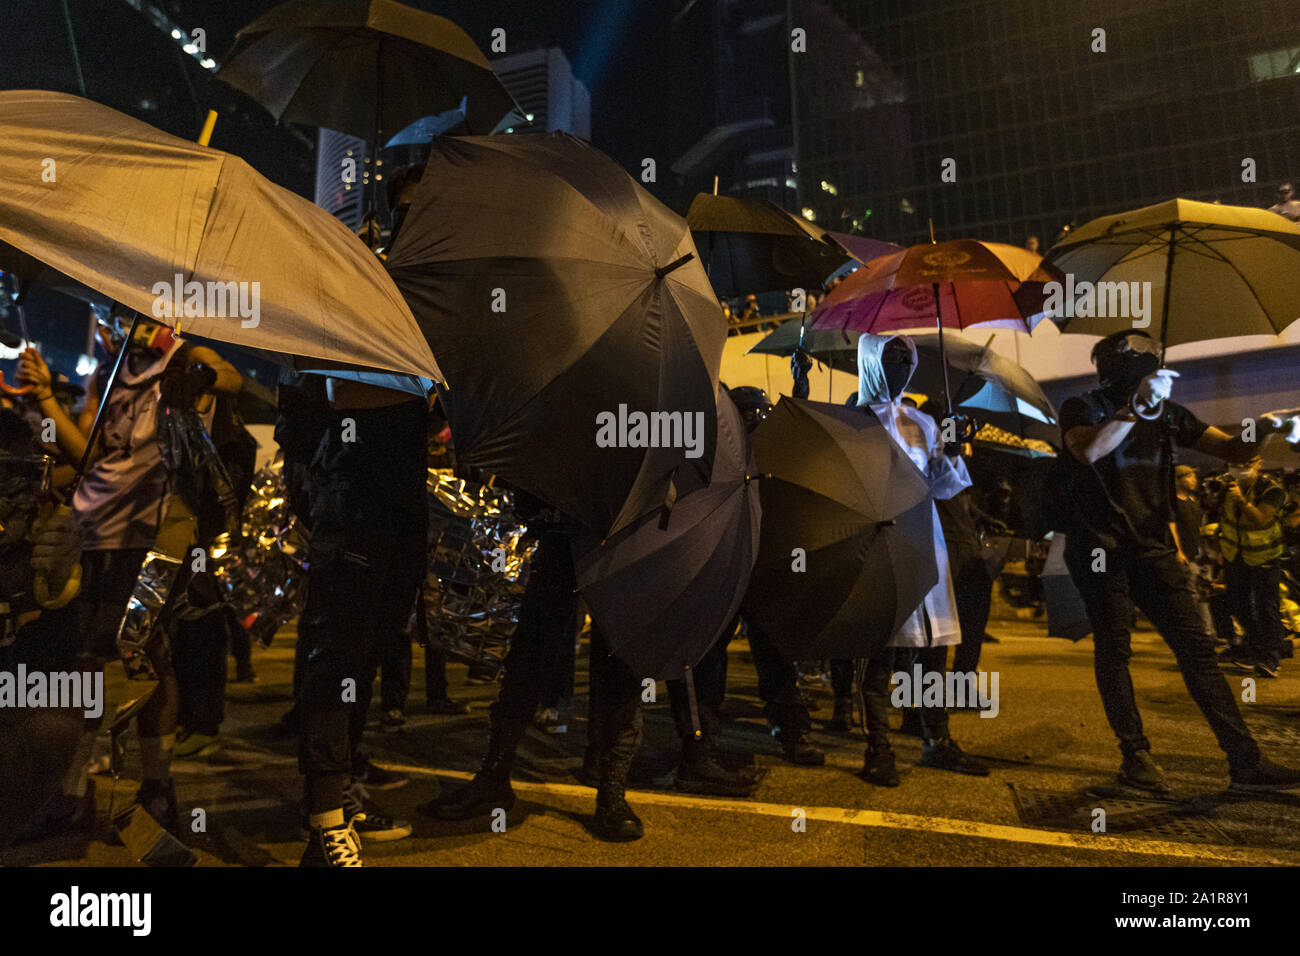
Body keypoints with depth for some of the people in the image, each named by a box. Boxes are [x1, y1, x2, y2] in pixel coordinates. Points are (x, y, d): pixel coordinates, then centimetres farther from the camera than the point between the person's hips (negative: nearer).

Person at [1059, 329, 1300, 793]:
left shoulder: (1165, 412, 14)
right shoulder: (1082, 408, -2)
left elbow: (1229, 448, 9)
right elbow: (1087, 451, -23)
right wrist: (1137, 407, -24)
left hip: (1152, 547, 5)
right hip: (1101, 549, -4)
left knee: (1197, 647, 1)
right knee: (1113, 650, 1)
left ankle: (1245, 761, 3)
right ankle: (1135, 755, 11)